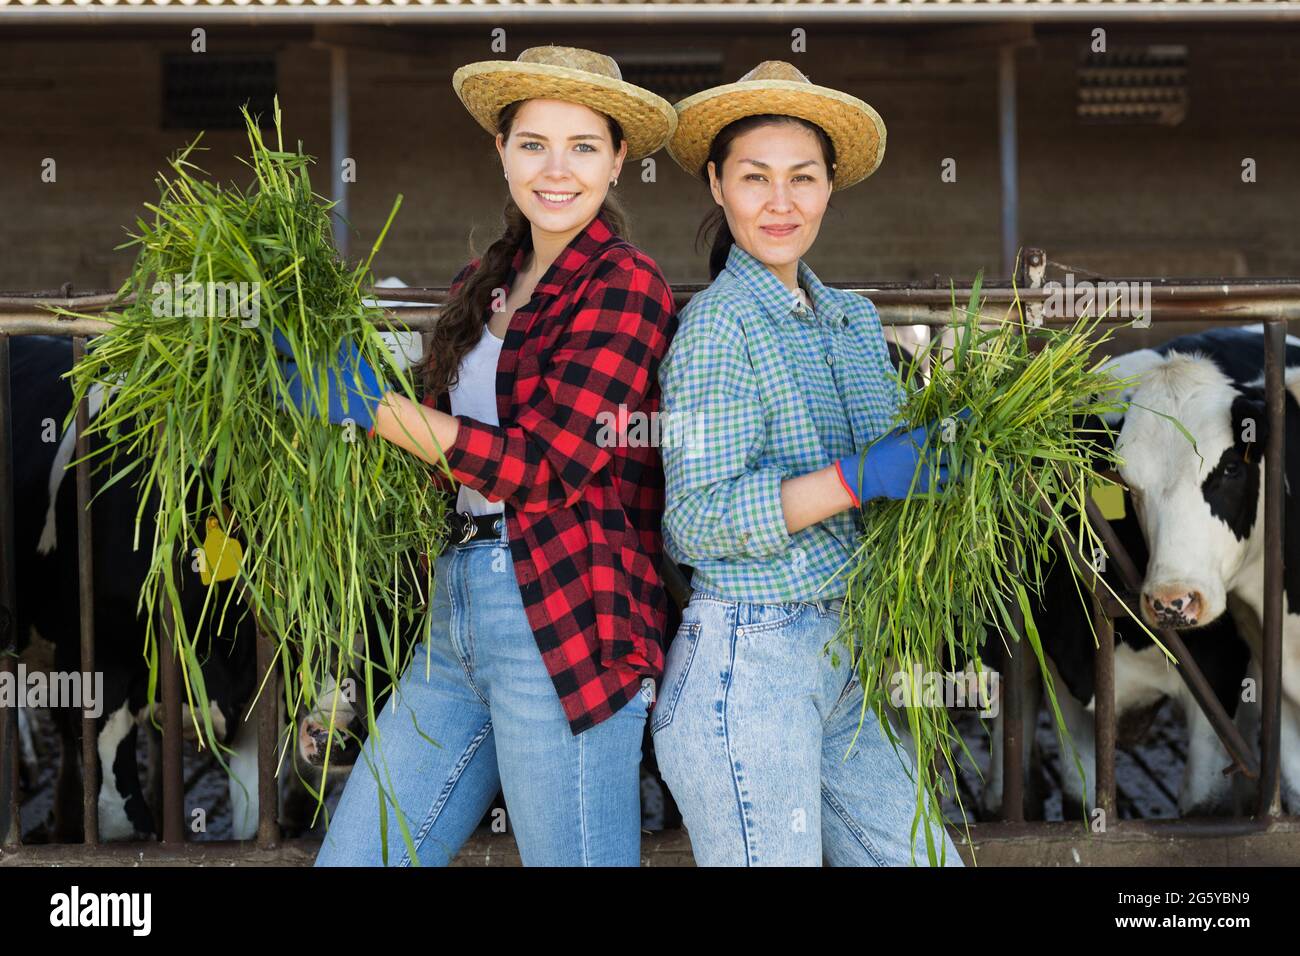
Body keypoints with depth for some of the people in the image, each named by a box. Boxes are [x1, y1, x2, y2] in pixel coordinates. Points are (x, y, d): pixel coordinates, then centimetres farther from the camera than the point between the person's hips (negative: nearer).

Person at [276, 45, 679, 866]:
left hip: (561, 621, -7)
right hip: (455, 614, 8)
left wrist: (370, 405, -12)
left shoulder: (626, 284, -8)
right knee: (349, 856, 10)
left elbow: (544, 465, -15)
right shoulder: (484, 284, 15)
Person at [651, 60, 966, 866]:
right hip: (745, 667, -8)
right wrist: (858, 477, -24)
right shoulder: (718, 325, -12)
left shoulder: (855, 318, 11)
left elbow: (897, 452, 21)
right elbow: (700, 516, -19)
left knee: (919, 855, 10)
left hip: (837, 664, 8)